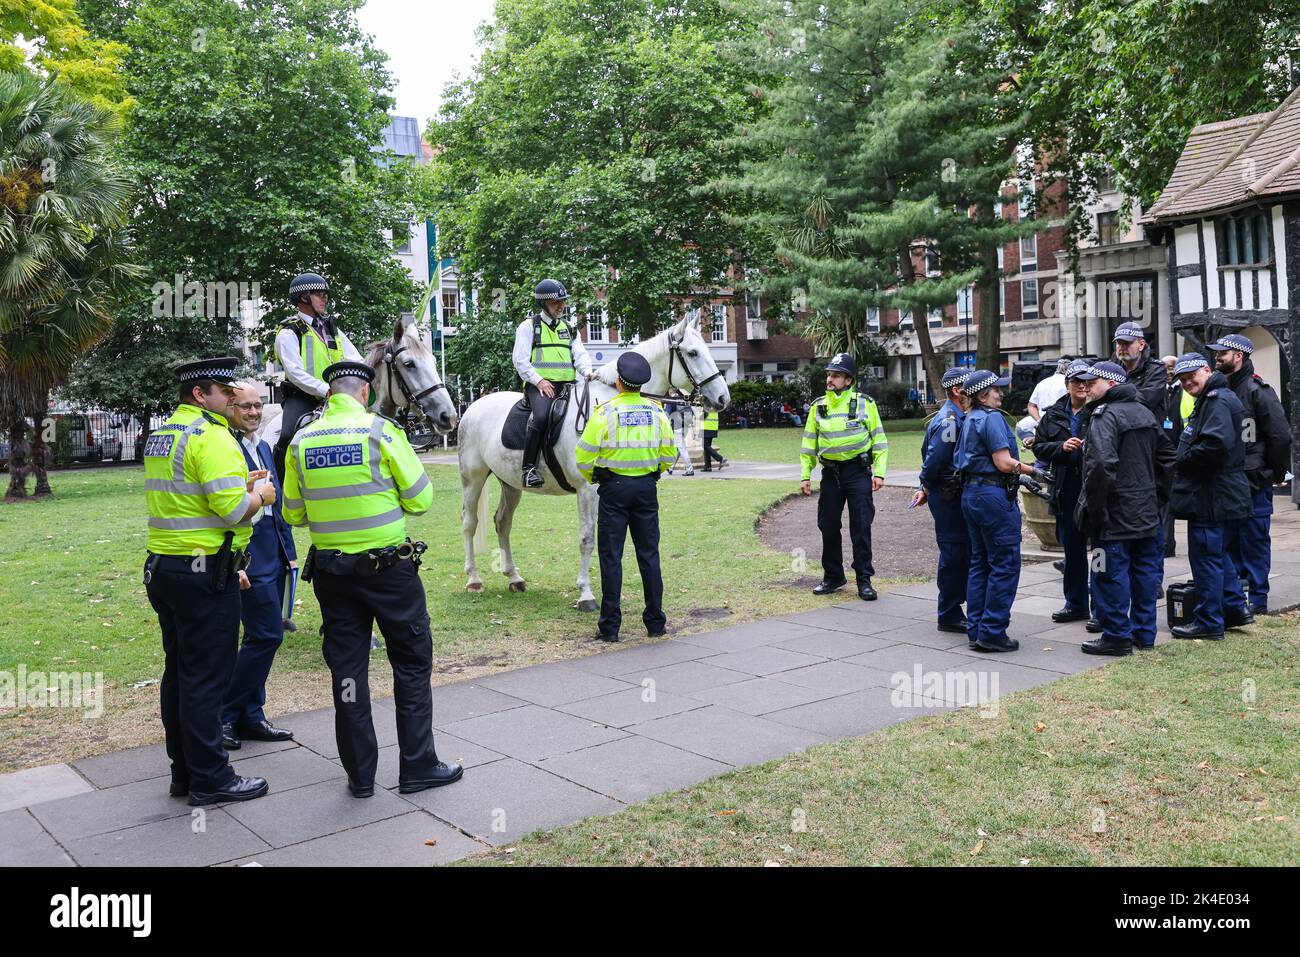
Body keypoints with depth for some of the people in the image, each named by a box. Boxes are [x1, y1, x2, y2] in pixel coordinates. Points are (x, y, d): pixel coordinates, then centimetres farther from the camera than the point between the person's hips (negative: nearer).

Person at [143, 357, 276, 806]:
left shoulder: (161, 436, 15)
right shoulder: (212, 437, -15)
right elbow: (233, 509, -23)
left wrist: (240, 485, 13)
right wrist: (259, 495, -3)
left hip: (162, 567, 10)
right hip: (203, 573, -10)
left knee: (178, 672, 15)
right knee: (206, 678, -2)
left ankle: (183, 771, 26)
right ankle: (211, 778, 7)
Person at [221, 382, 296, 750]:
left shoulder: (263, 447, 16)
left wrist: (289, 549, 17)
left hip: (274, 556, 9)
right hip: (249, 558, -9)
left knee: (263, 637, 13)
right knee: (267, 635, -7)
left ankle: (250, 716, 24)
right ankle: (223, 715, 7)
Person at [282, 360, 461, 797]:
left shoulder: (301, 441, 1)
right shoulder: (382, 431, -10)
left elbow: (293, 515, 8)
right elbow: (420, 500, -7)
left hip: (331, 570, 4)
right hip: (388, 565, -4)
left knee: (347, 668, 11)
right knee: (412, 661, 9)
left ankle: (360, 774, 18)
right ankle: (417, 765, 14)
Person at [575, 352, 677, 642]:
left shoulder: (605, 412, -11)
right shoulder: (656, 411, 1)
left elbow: (584, 456, -11)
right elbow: (669, 454, 4)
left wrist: (593, 478, 8)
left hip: (614, 488, -3)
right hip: (646, 488, 3)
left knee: (611, 556, 2)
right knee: (649, 554, 10)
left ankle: (610, 626, 4)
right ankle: (655, 621, 15)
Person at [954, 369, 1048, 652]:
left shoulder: (969, 420, 16)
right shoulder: (992, 418, -13)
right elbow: (1005, 463, -18)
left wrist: (1020, 476, 21)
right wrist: (1033, 471, -3)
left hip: (971, 491, 10)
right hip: (994, 494, -10)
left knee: (979, 563, 13)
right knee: (1005, 564, -3)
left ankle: (976, 630, 16)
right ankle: (992, 631, -3)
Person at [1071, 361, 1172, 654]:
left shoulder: (1105, 415, -15)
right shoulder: (1145, 413, 15)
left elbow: (1101, 465, -26)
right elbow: (1166, 458, 21)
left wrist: (1091, 509, -20)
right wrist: (1154, 492, 22)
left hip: (1115, 513, -9)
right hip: (1147, 511, 9)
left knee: (1111, 574, -1)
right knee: (1145, 572, 13)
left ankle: (1117, 636, 4)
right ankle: (1144, 633, 23)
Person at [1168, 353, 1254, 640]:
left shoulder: (1218, 401, -16)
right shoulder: (1209, 400, 18)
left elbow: (1215, 445, -28)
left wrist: (1181, 462, -16)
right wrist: (1183, 462, 6)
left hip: (1211, 495, -11)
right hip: (1212, 492, 11)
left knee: (1205, 555, -4)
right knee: (1217, 552, 20)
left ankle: (1209, 622, 4)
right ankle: (1235, 607, 29)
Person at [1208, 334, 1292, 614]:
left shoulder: (1257, 390, -11)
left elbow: (1280, 435, -13)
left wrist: (1277, 473, -8)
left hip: (1254, 481, -7)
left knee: (1254, 540, 0)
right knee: (1229, 540, 13)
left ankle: (1257, 599, 8)